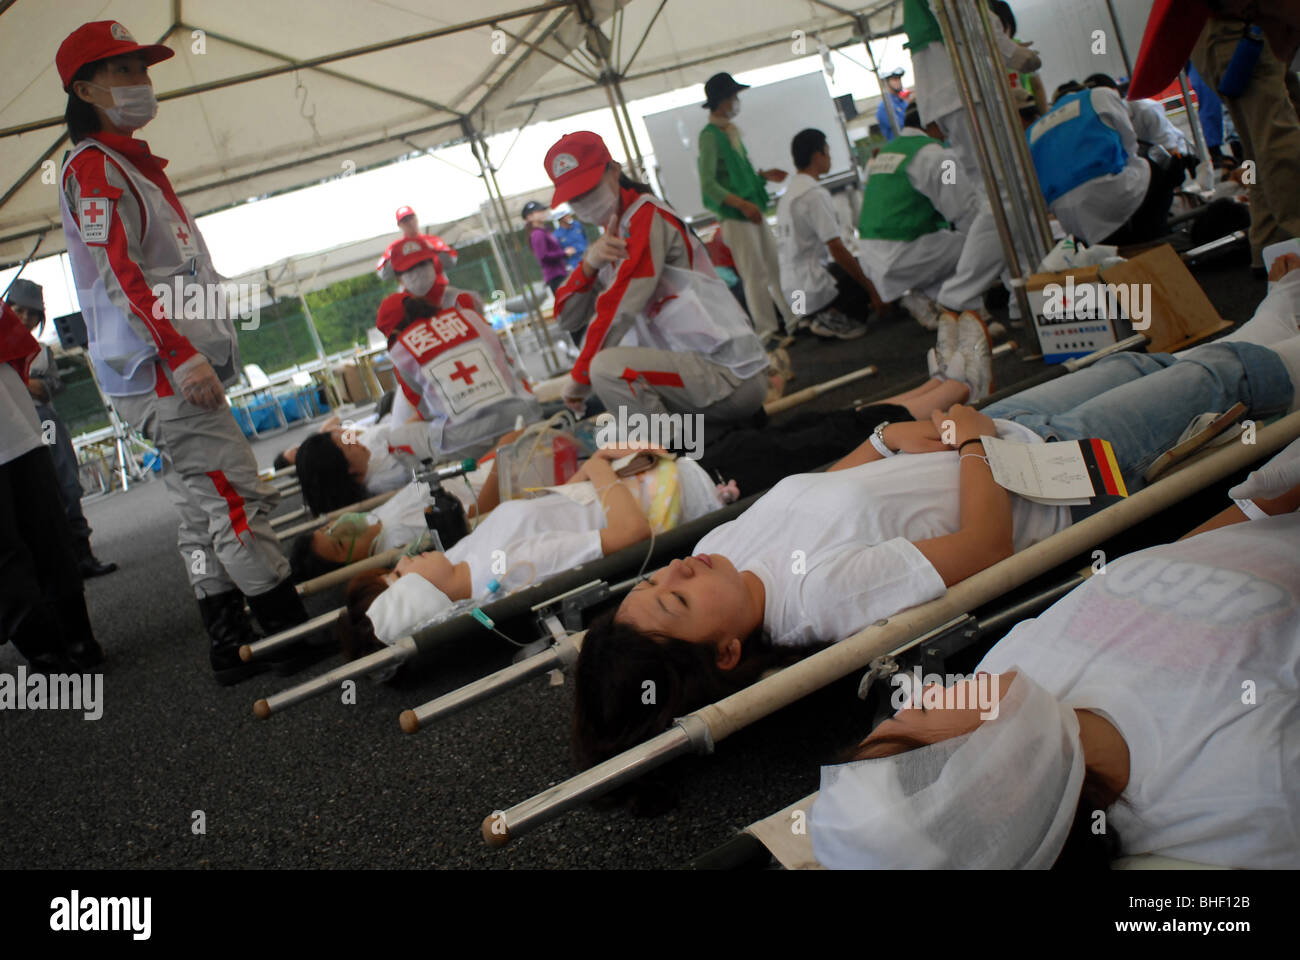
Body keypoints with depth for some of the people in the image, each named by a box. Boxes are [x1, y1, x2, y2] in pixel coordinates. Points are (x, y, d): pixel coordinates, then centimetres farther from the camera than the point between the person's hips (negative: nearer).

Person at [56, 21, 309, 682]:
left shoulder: (134, 165, 25)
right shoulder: (93, 165, -6)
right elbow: (118, 272, -17)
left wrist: (204, 353, 24)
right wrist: (181, 352, -24)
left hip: (182, 365, 10)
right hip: (157, 370, -10)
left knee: (204, 513, 8)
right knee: (237, 498, -11)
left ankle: (232, 648, 13)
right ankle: (299, 639, -7)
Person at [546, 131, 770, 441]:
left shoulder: (645, 213, -8)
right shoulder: (612, 238, 19)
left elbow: (618, 310, -16)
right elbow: (567, 317, 10)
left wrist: (580, 377, -9)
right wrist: (590, 262, -7)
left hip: (730, 375, -10)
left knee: (607, 366, -27)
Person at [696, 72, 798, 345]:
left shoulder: (732, 131, 15)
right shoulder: (710, 136, -13)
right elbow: (708, 184, -20)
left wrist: (764, 175, 10)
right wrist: (741, 203, -26)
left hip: (753, 211, 9)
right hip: (735, 217, -9)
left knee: (775, 268, 12)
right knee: (755, 275, -5)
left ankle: (794, 321, 20)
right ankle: (766, 332, 3)